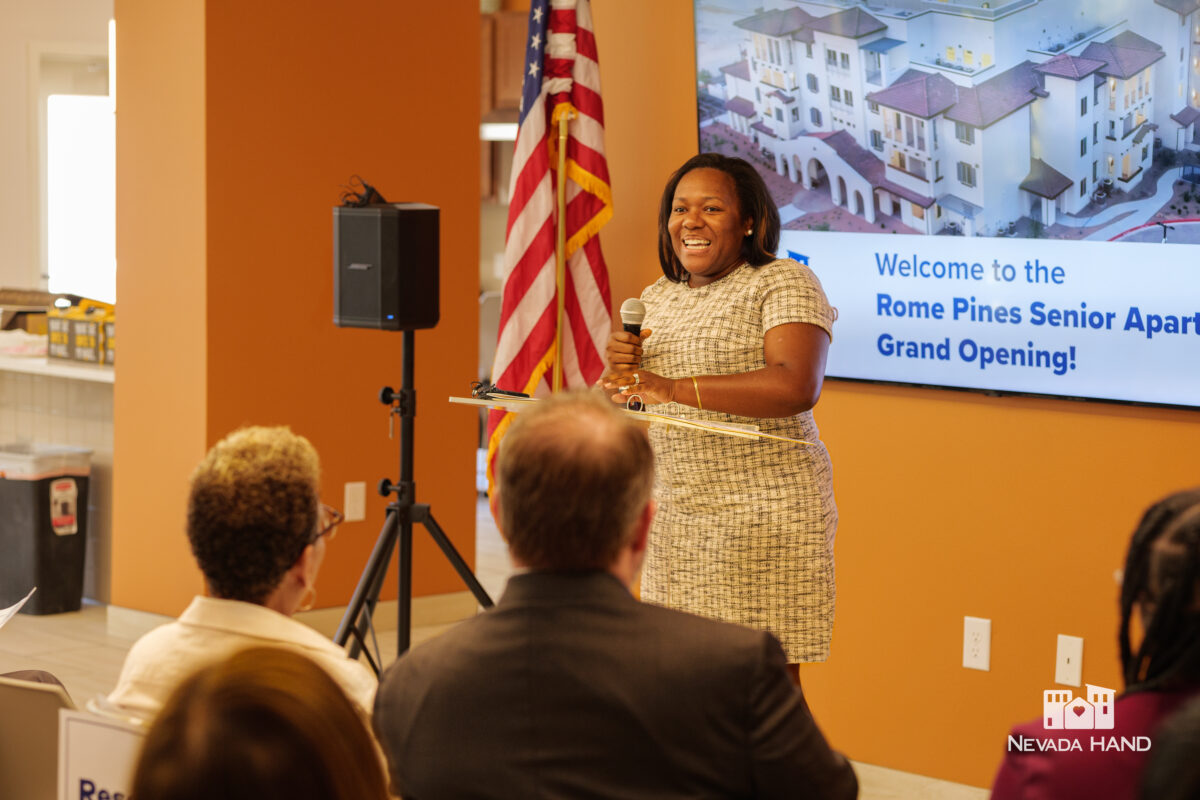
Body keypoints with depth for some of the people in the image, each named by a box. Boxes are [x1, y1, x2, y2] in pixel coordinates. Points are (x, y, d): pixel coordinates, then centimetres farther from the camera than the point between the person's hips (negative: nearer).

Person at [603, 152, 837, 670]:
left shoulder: (783, 283, -6)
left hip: (762, 510, -6)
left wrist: (675, 388, -30)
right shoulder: (656, 297, 16)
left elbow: (798, 387, -22)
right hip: (672, 512, 6)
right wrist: (619, 369, -3)